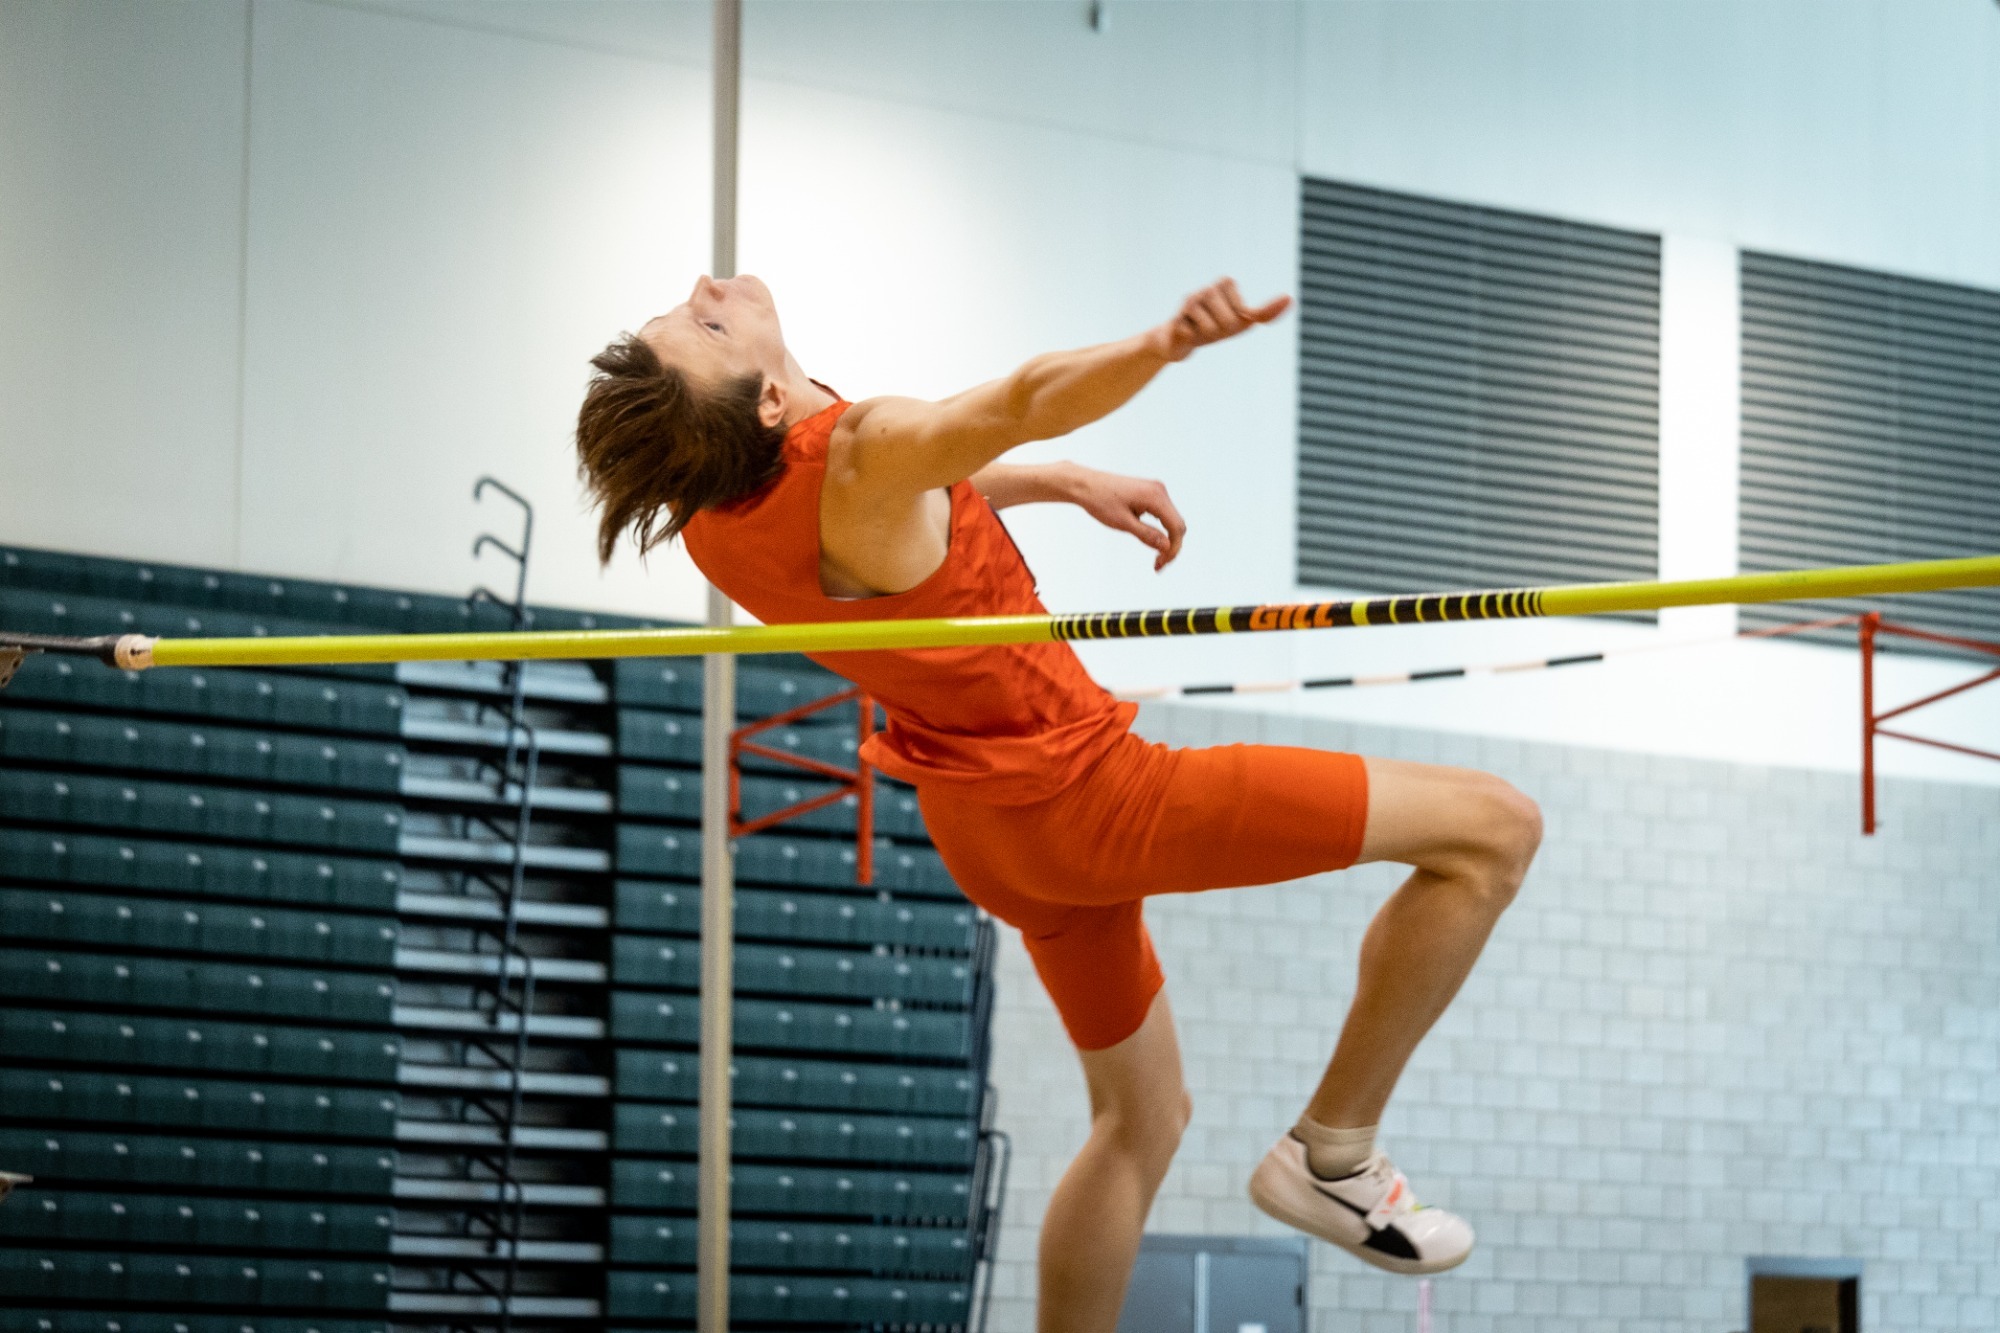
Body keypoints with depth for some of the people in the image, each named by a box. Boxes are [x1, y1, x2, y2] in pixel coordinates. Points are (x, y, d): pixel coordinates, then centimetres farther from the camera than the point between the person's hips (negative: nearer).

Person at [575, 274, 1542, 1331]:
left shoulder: (703, 503, -7)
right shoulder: (859, 454, -33)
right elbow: (1025, 399, -55)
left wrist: (1062, 484, 10)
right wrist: (1163, 345, -71)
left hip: (986, 826, 9)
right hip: (1079, 793, -9)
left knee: (1140, 1117, 27)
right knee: (1493, 829, -4)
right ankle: (1332, 1154, 2)